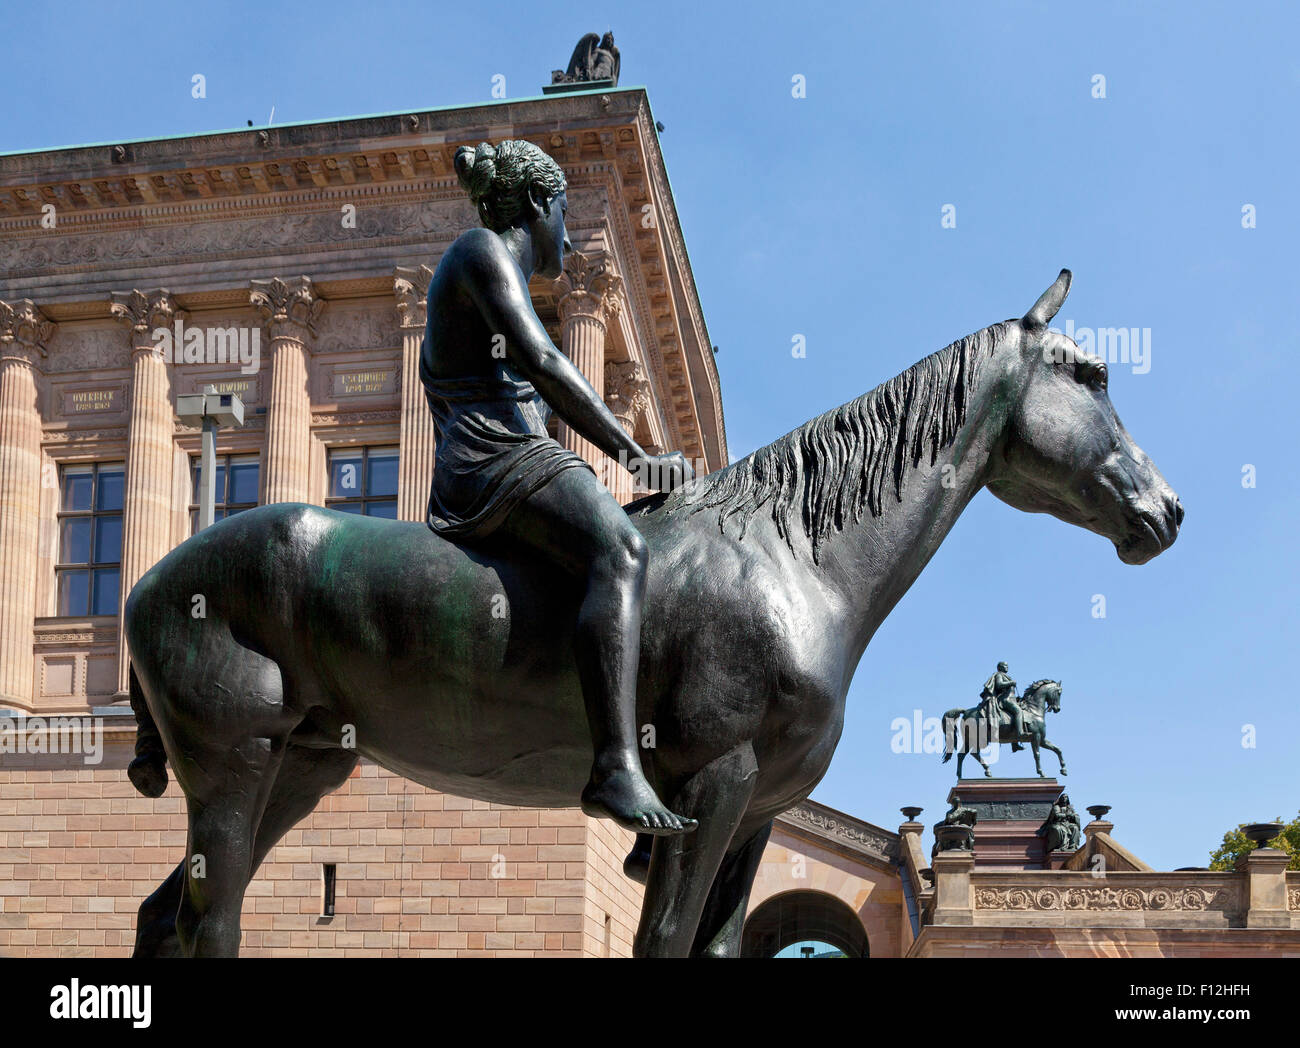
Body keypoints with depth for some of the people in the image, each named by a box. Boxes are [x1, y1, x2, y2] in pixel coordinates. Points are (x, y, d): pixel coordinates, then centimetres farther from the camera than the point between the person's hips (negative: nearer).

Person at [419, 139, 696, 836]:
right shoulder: (483, 251, -1)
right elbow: (541, 362, -14)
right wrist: (633, 454, -14)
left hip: (464, 494, 11)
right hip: (499, 458, -11)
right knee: (620, 552, -32)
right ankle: (616, 769, -48)